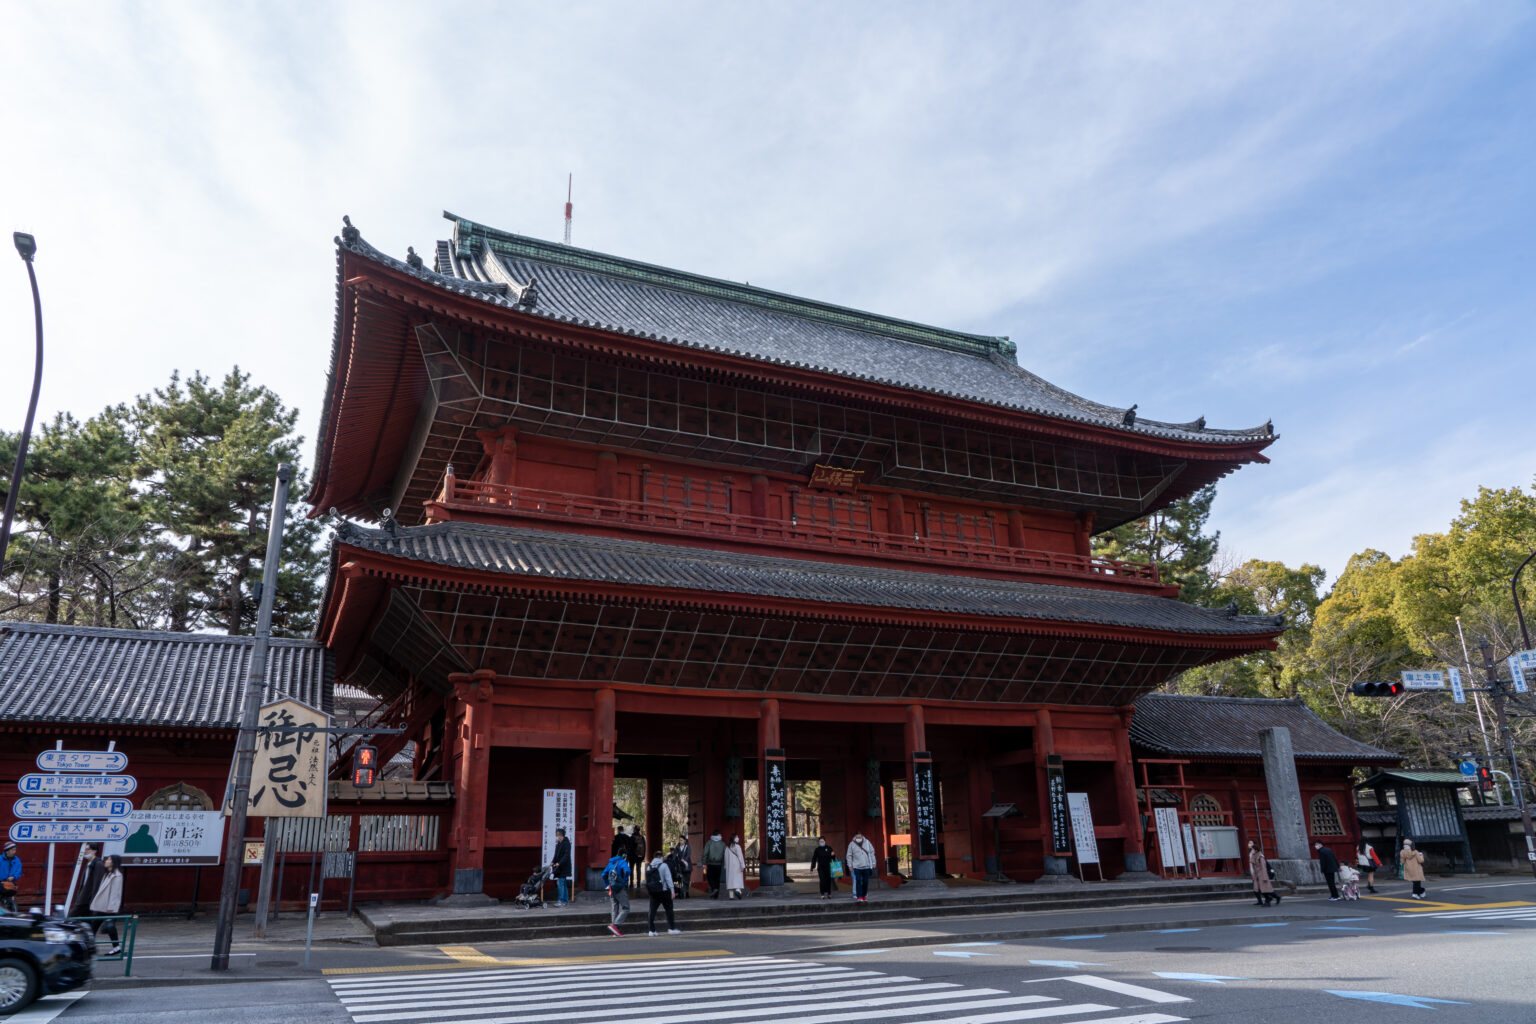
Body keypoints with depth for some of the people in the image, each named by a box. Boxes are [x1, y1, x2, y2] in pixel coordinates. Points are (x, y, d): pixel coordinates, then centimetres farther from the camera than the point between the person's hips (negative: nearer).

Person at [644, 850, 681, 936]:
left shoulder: (649, 867, 10)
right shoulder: (663, 865, -6)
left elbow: (647, 881, 14)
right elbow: (668, 878, -10)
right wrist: (672, 890, -10)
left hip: (653, 892, 5)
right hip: (663, 891, -5)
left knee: (652, 910, 5)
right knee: (669, 909, 3)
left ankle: (652, 930, 4)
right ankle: (671, 928, 2)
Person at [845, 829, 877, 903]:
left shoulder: (867, 842, 5)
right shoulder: (852, 844, -1)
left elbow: (872, 852, 11)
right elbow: (849, 856, 4)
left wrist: (873, 862, 8)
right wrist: (850, 865, -1)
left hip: (866, 866, 2)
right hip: (857, 866, -2)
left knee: (865, 882, 7)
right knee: (858, 881, -10)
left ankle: (864, 896, 18)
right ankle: (859, 897, -9)